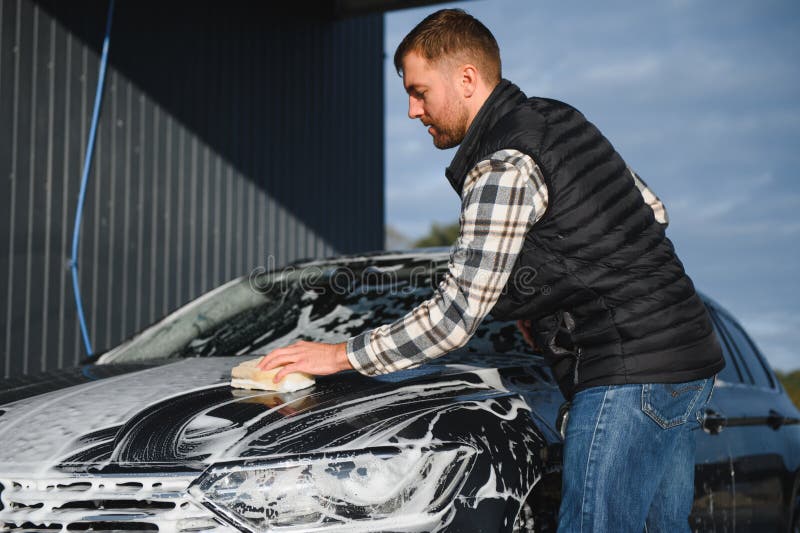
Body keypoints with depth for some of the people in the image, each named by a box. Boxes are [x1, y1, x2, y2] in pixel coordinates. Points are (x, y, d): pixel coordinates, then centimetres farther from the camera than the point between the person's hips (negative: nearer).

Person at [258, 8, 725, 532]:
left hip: (629, 377, -10)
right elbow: (653, 211, 21)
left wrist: (341, 354, -8)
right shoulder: (560, 118, 13)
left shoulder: (504, 167, -16)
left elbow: (454, 317, -17)